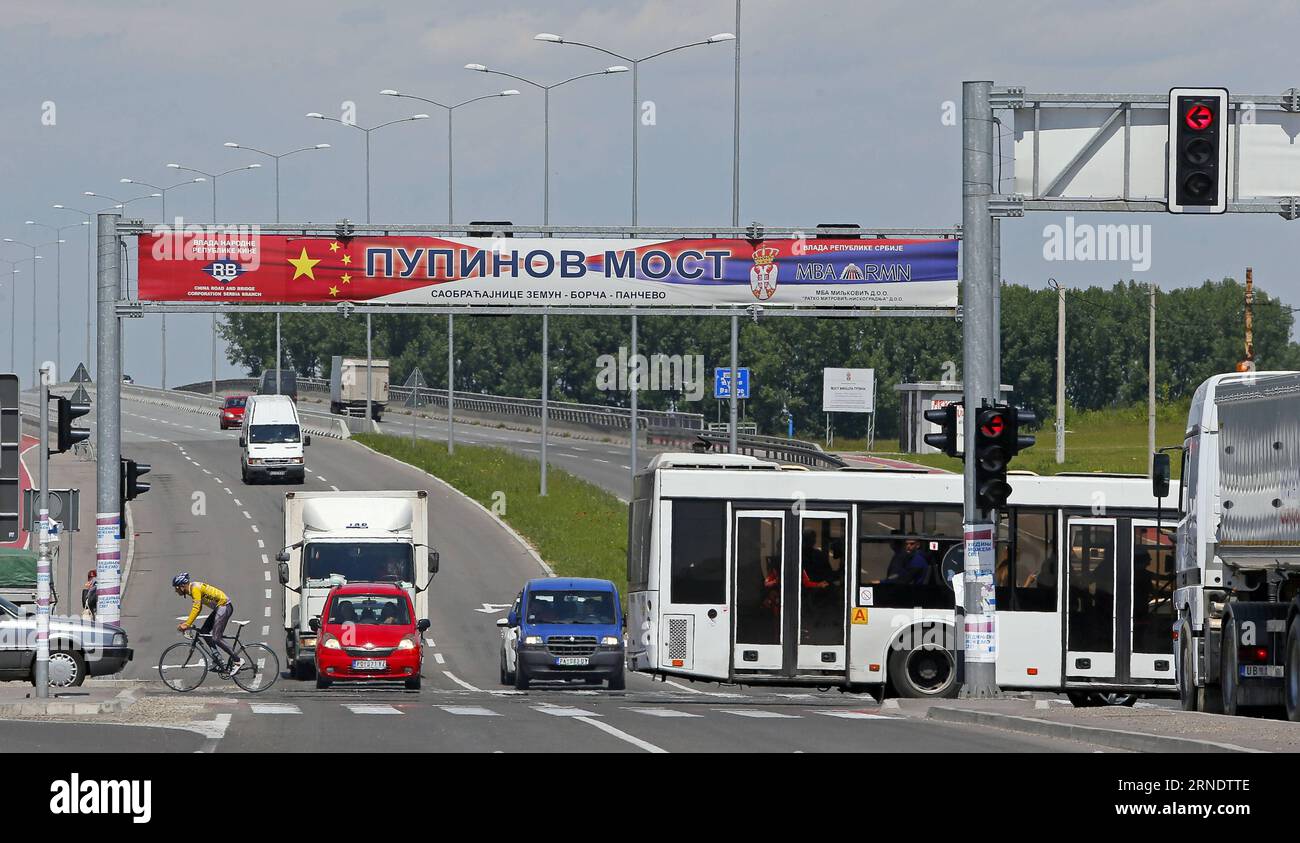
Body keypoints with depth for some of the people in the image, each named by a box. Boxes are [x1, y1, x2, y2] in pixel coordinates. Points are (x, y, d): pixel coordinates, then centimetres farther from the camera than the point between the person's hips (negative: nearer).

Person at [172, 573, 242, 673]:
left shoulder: (195, 588, -19)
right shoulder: (192, 588, 12)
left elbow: (196, 608, -28)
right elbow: (197, 607, 18)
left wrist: (187, 624, -30)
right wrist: (187, 622, 9)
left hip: (224, 606, -10)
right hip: (219, 607, 10)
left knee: (215, 638, -15)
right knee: (204, 632, 9)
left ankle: (237, 660, -11)